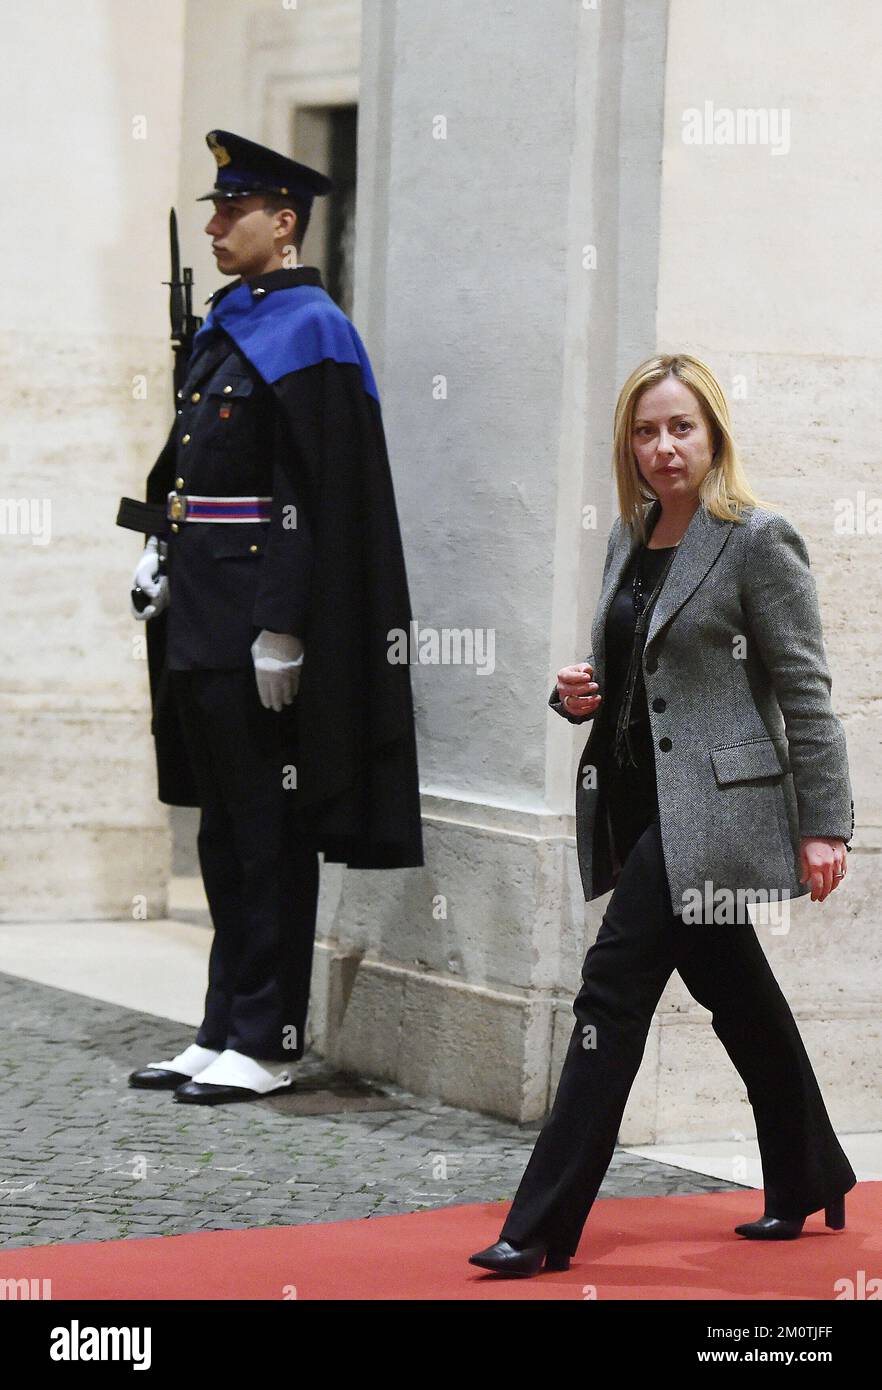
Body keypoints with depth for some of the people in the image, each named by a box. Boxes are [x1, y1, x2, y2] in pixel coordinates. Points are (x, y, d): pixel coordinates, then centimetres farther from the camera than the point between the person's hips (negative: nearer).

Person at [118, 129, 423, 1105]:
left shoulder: (309, 335, -11)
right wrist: (160, 547, 8)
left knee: (267, 839, -3)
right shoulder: (227, 328, 16)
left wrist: (282, 628, -21)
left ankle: (265, 1046, 3)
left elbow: (318, 499, -17)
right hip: (202, 615, 9)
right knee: (224, 832, 13)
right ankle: (223, 1033, 19)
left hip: (259, 616, -9)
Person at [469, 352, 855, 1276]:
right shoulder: (629, 540, 13)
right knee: (734, 994, 17)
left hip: (707, 809, -8)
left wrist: (825, 823, -12)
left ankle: (544, 1227, -9)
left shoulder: (758, 542, -9)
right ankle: (809, 1184, 32)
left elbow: (803, 691, -9)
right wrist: (580, 693, 1)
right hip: (637, 801, 8)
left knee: (615, 989, -11)